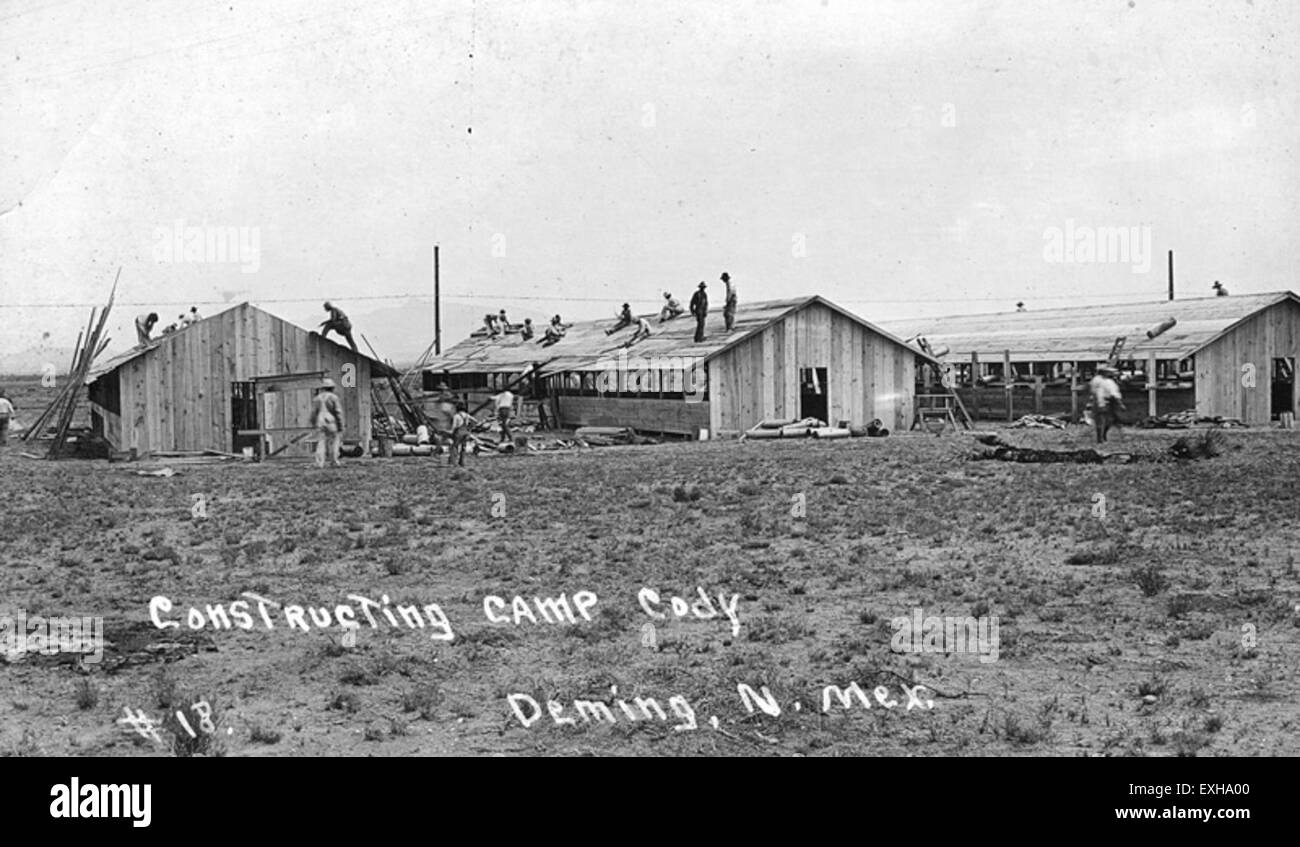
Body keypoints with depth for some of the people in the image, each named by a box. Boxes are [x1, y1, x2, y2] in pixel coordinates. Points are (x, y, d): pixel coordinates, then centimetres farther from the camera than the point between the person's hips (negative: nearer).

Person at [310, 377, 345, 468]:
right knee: (334, 443, 5)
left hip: (320, 423, 3)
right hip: (331, 422, -3)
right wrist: (340, 426, -5)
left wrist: (314, 424, 22)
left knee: (321, 443, 2)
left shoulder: (317, 398, 9)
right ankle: (334, 462, 6)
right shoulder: (333, 397, -4)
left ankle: (319, 463, -7)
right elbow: (338, 412, -8)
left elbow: (313, 413, 9)